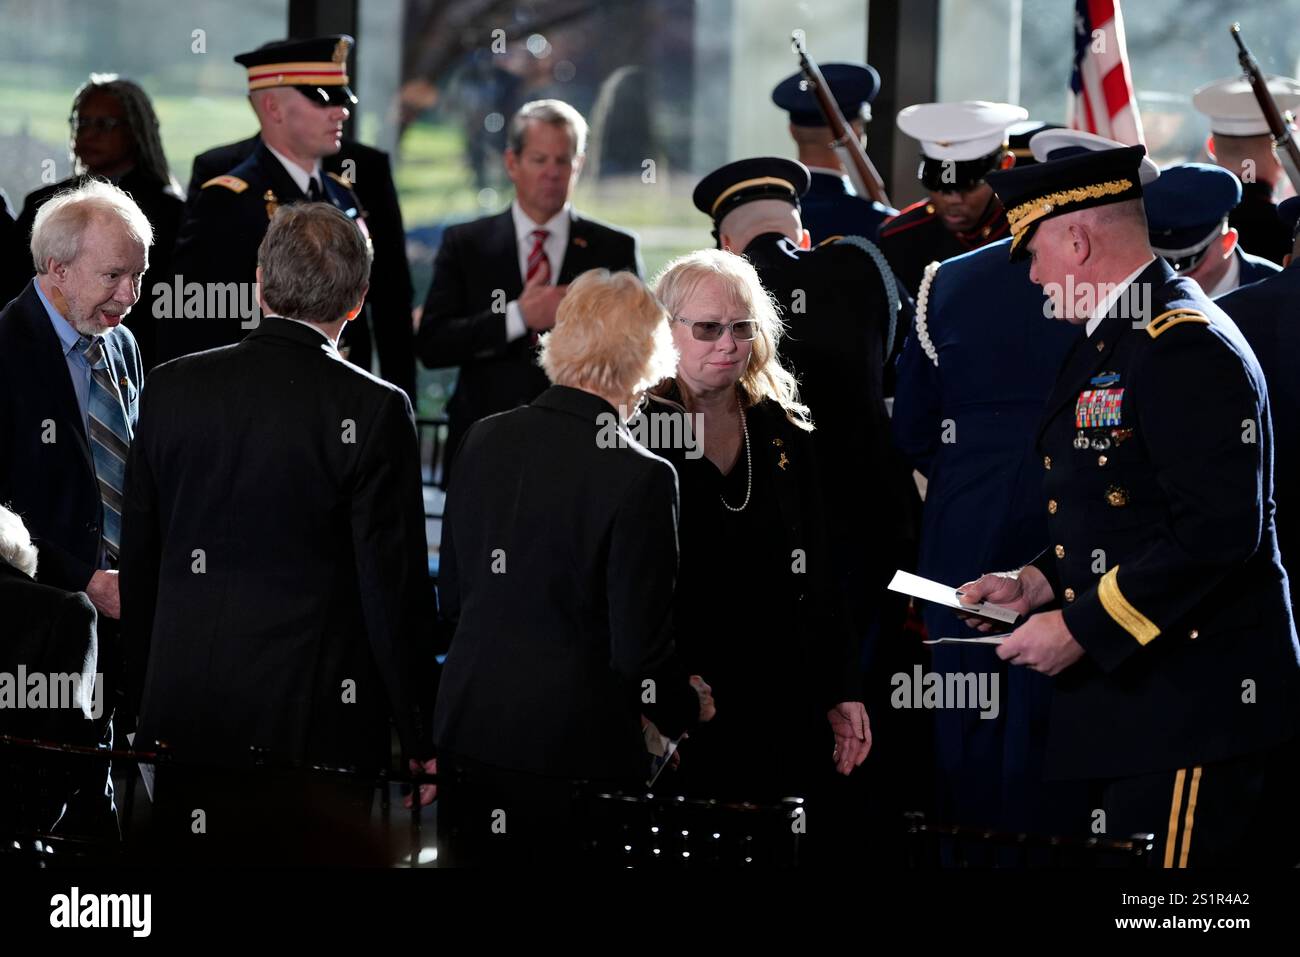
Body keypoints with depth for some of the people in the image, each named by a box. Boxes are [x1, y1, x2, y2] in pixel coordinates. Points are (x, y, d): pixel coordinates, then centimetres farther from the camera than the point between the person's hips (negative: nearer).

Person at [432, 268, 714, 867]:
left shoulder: (485, 440, 1)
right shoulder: (639, 478, -16)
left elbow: (452, 597, 10)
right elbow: (640, 651, -13)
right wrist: (689, 709, 7)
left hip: (467, 728, 6)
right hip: (573, 748, -5)